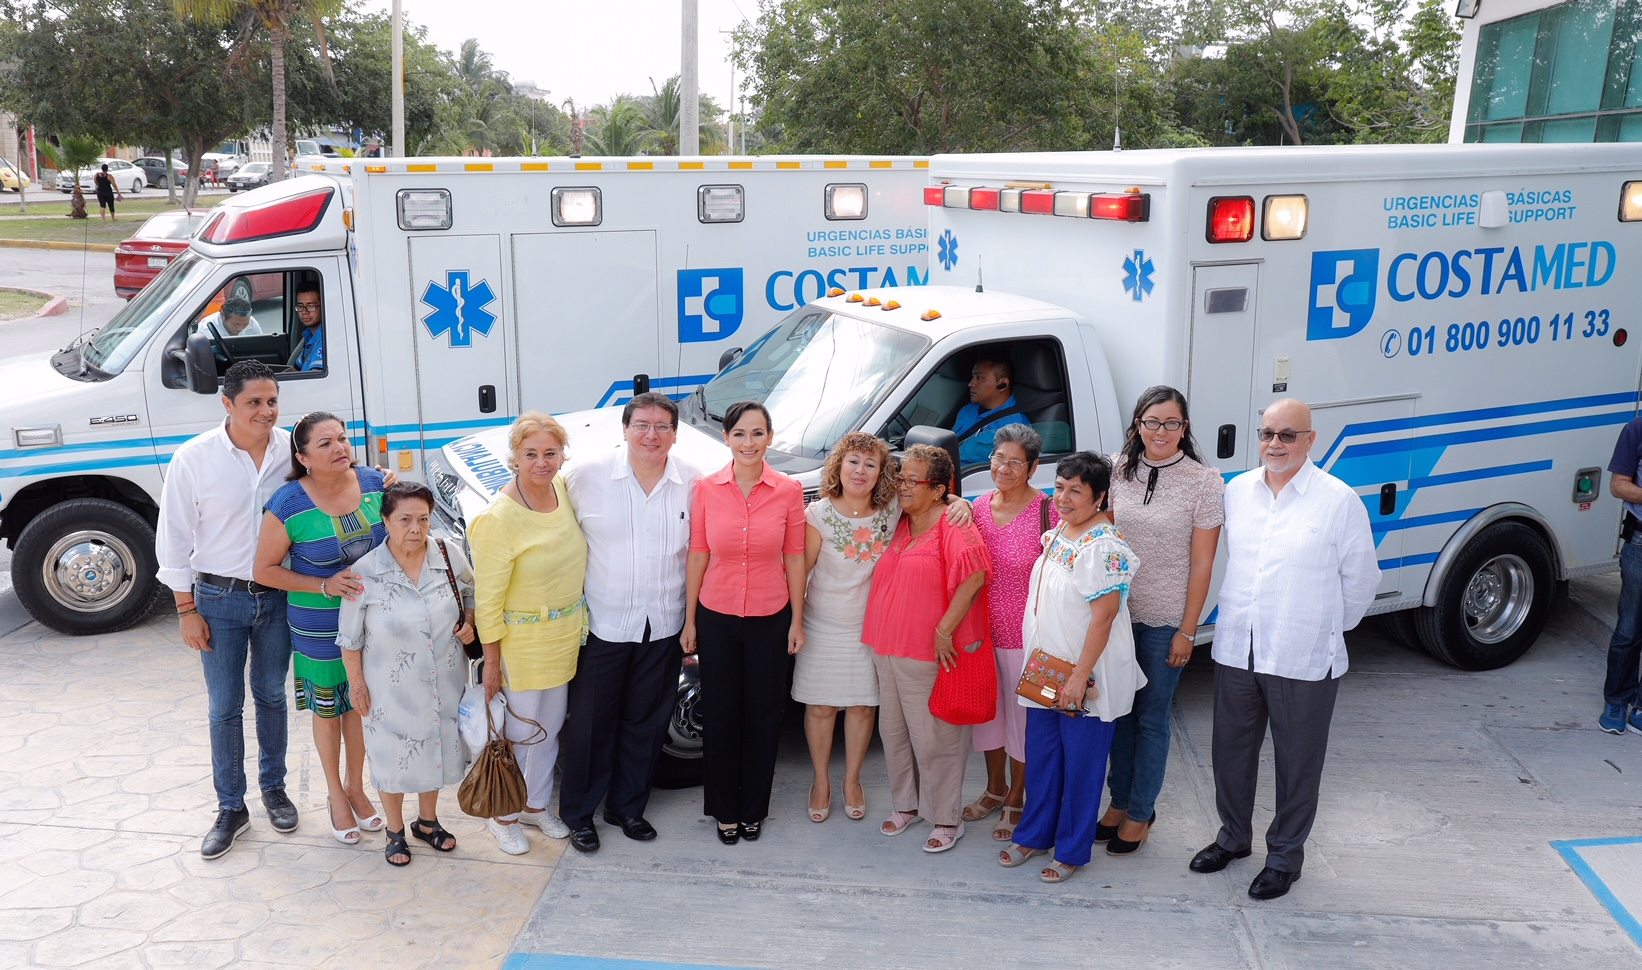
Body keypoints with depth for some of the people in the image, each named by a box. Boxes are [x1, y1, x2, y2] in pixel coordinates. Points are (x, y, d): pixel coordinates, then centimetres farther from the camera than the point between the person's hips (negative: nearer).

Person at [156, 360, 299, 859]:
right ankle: (231, 808, 22)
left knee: (271, 696, 17)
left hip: (277, 594, 2)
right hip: (220, 598, -2)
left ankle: (273, 787, 36)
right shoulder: (194, 458, -13)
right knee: (224, 708, 6)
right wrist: (187, 611, -6)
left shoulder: (291, 450, -8)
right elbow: (173, 539, -7)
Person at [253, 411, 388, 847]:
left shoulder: (375, 483, -8)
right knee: (327, 710, 14)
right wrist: (324, 586, -20)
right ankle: (336, 795, 35)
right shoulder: (288, 505, -18)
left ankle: (356, 787, 39)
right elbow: (265, 570, -10)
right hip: (320, 628, -3)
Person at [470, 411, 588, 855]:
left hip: (566, 635, 6)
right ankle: (502, 815, 30)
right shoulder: (499, 519, -23)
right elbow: (488, 599, -17)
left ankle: (536, 804, 40)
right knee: (523, 731, 8)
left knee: (550, 726, 20)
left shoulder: (564, 490, -4)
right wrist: (492, 661, -14)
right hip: (523, 641, -6)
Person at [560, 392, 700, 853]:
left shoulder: (693, 483, -3)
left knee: (645, 724, 15)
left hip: (663, 627, 2)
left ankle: (627, 807, 33)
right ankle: (578, 813, 26)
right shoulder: (586, 475, -8)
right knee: (590, 724, 7)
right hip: (602, 624, -2)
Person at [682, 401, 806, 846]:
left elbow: (794, 558, -2)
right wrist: (689, 621, 0)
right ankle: (724, 809, 30)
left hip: (770, 620, 0)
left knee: (763, 716, 12)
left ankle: (753, 809, 30)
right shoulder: (707, 489, -6)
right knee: (720, 716, 12)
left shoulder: (788, 491, -7)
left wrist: (797, 621, 0)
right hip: (716, 617, 0)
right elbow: (697, 556, -2)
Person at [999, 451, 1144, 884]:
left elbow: (1104, 616, -23)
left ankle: (1072, 851, 20)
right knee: (1040, 757, 17)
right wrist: (1039, 667, 16)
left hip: (1086, 677, -8)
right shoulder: (1057, 533, 7)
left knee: (1080, 764, 6)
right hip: (1044, 672, 8)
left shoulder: (1104, 547, -20)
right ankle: (1034, 835, 33)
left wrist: (1079, 678, -23)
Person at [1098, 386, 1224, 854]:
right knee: (1120, 710, 14)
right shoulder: (1118, 471, 0)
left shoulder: (1204, 482, -10)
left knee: (1152, 717, 8)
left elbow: (1202, 564, -9)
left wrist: (1188, 631, -9)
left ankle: (1140, 812, 23)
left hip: (1165, 621, -3)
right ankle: (1119, 801, 30)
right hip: (1117, 612, 4)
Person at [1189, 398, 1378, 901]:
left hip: (1304, 661, -4)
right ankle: (1234, 836, 38)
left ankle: (1285, 855, 27)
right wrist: (1238, 617, 13)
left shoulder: (1339, 500, -11)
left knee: (1297, 763, 9)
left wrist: (1324, 630, 6)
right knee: (1231, 752, 17)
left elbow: (1361, 580, -2)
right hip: (1235, 651, 5)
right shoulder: (1237, 490, 3)